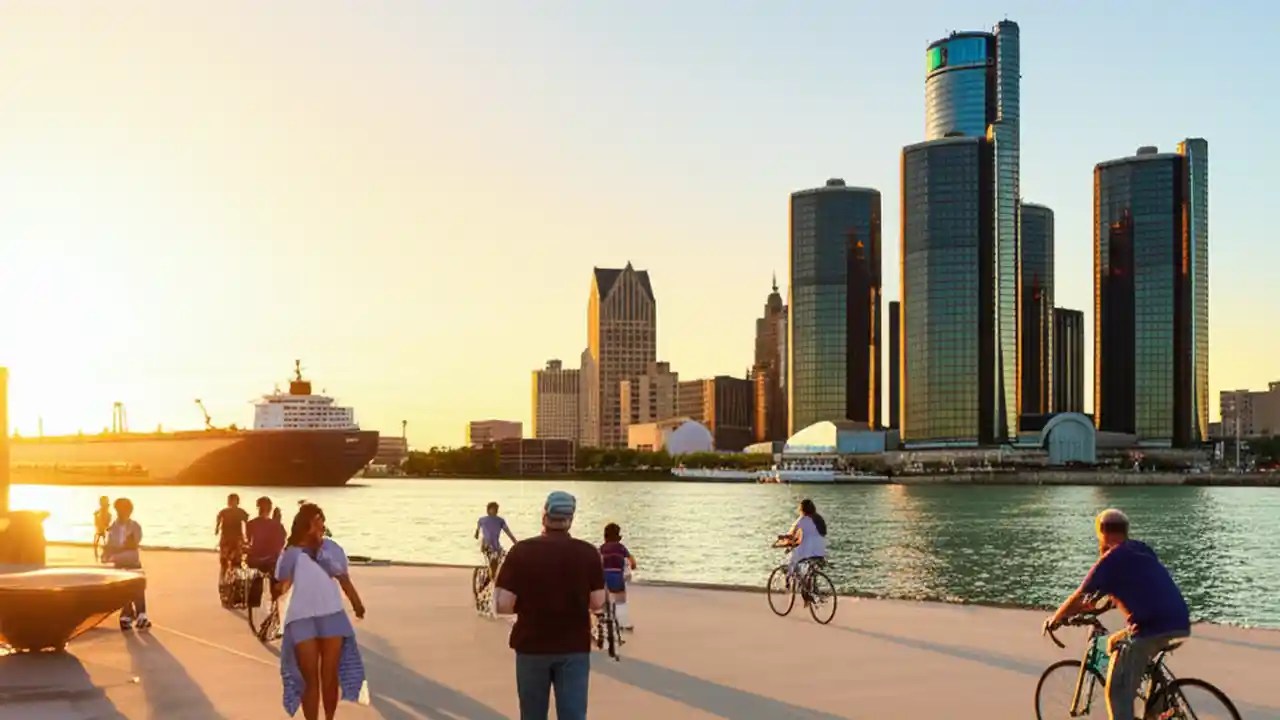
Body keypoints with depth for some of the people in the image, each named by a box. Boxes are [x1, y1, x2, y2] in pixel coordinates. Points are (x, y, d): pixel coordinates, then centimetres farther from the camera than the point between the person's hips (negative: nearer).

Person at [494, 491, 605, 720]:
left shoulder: (521, 551, -9)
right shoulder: (588, 553, -5)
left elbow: (503, 605, -10)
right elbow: (598, 603, -2)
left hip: (531, 646, 0)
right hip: (575, 647, 0)